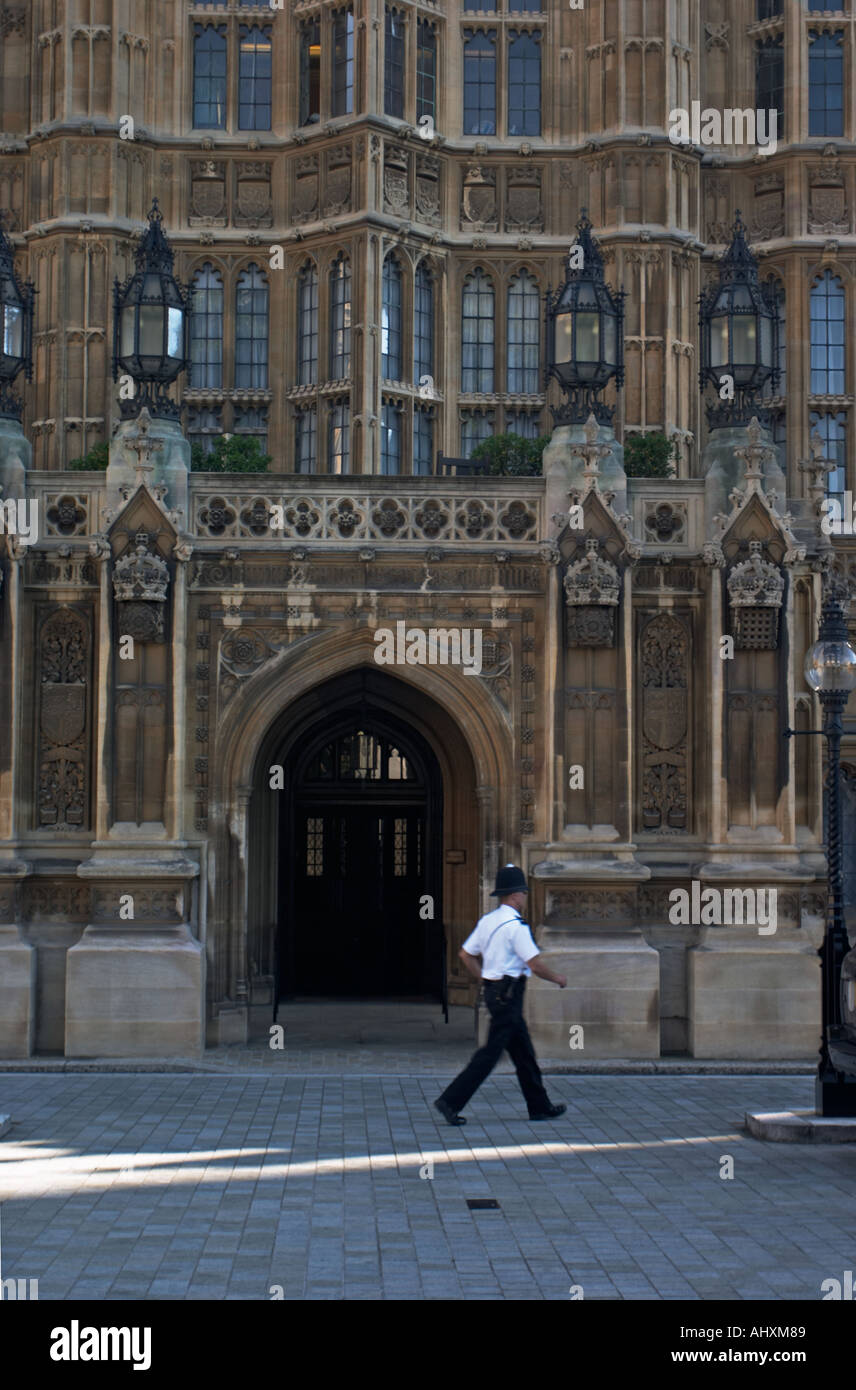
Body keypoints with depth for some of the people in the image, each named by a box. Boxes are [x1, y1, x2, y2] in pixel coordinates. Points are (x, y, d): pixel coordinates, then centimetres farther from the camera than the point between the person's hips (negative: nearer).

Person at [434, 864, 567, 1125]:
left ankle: (540, 1106, 23)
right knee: (491, 1052, -6)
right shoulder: (515, 925, -17)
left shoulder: (487, 921, 9)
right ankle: (451, 1101, -7)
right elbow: (535, 966, -17)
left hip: (493, 989, 10)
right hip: (509, 993, -10)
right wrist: (557, 979, 0)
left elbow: (466, 954, 14)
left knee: (524, 1052, 15)